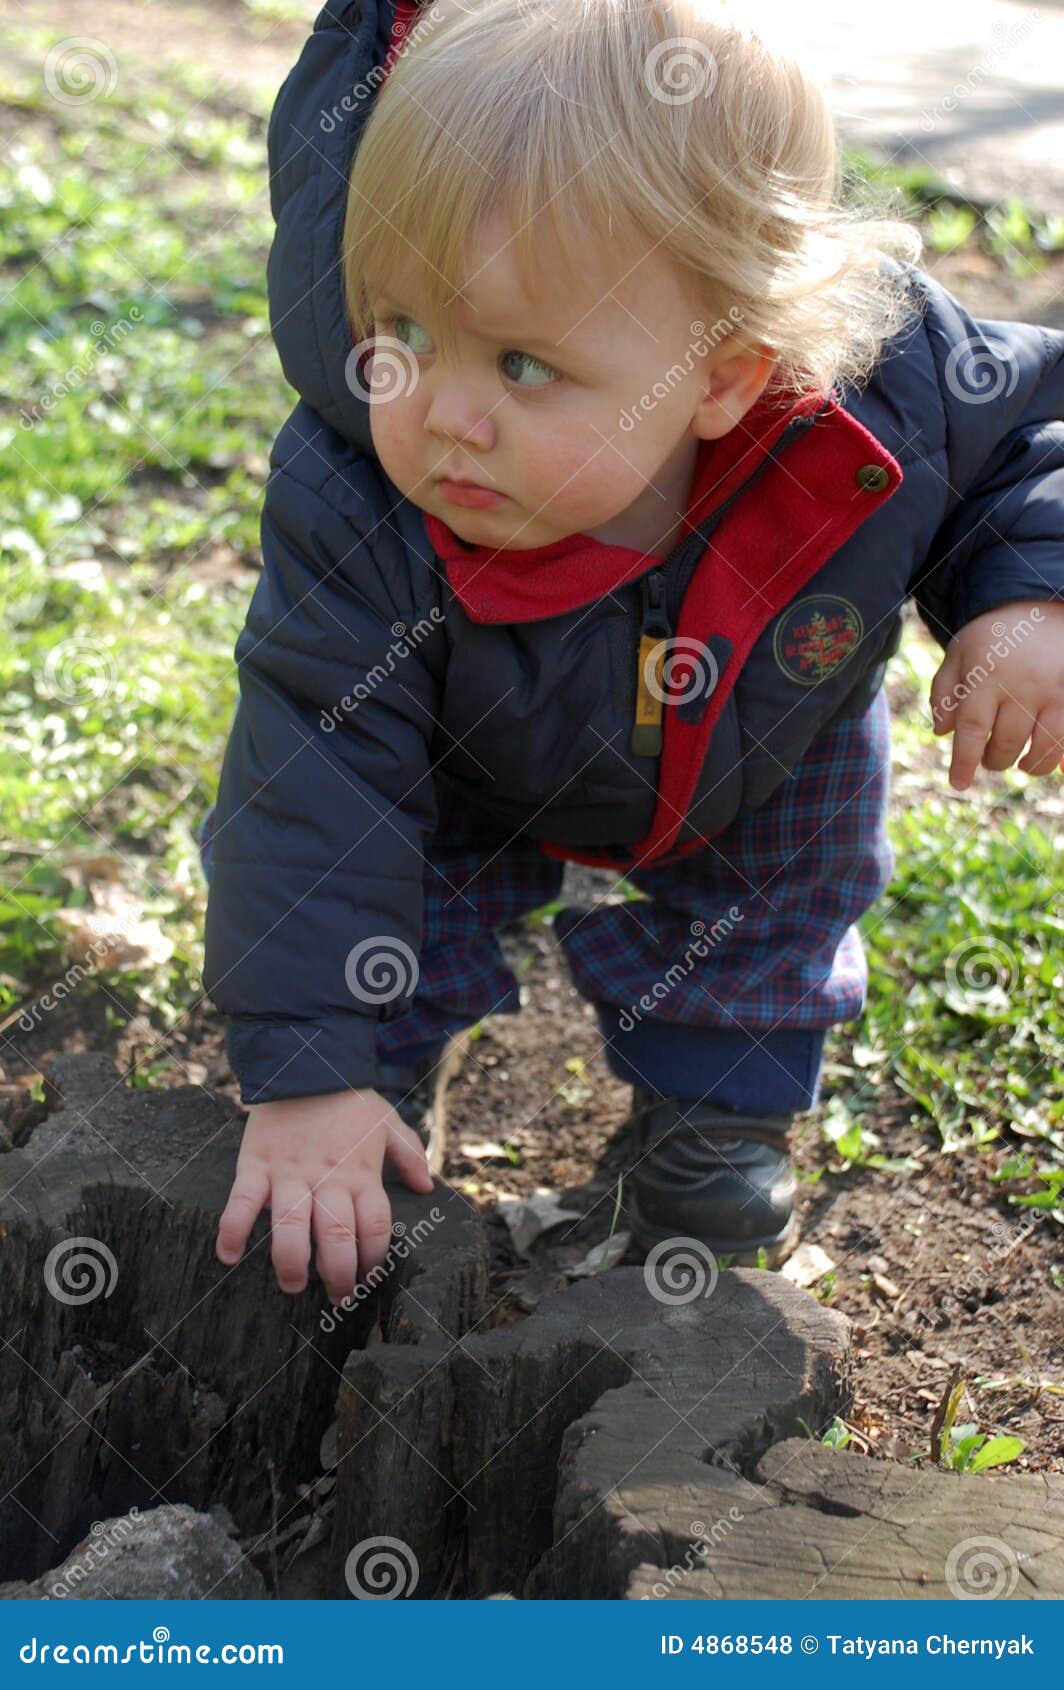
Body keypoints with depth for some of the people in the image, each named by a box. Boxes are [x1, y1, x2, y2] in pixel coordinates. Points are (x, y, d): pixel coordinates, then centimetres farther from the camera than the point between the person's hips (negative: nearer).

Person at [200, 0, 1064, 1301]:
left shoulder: (884, 402, -40)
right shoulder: (353, 518, -43)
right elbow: (315, 790, -37)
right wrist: (309, 1075, -37)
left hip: (759, 773, 2)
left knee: (757, 948, 14)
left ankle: (713, 1133, 42)